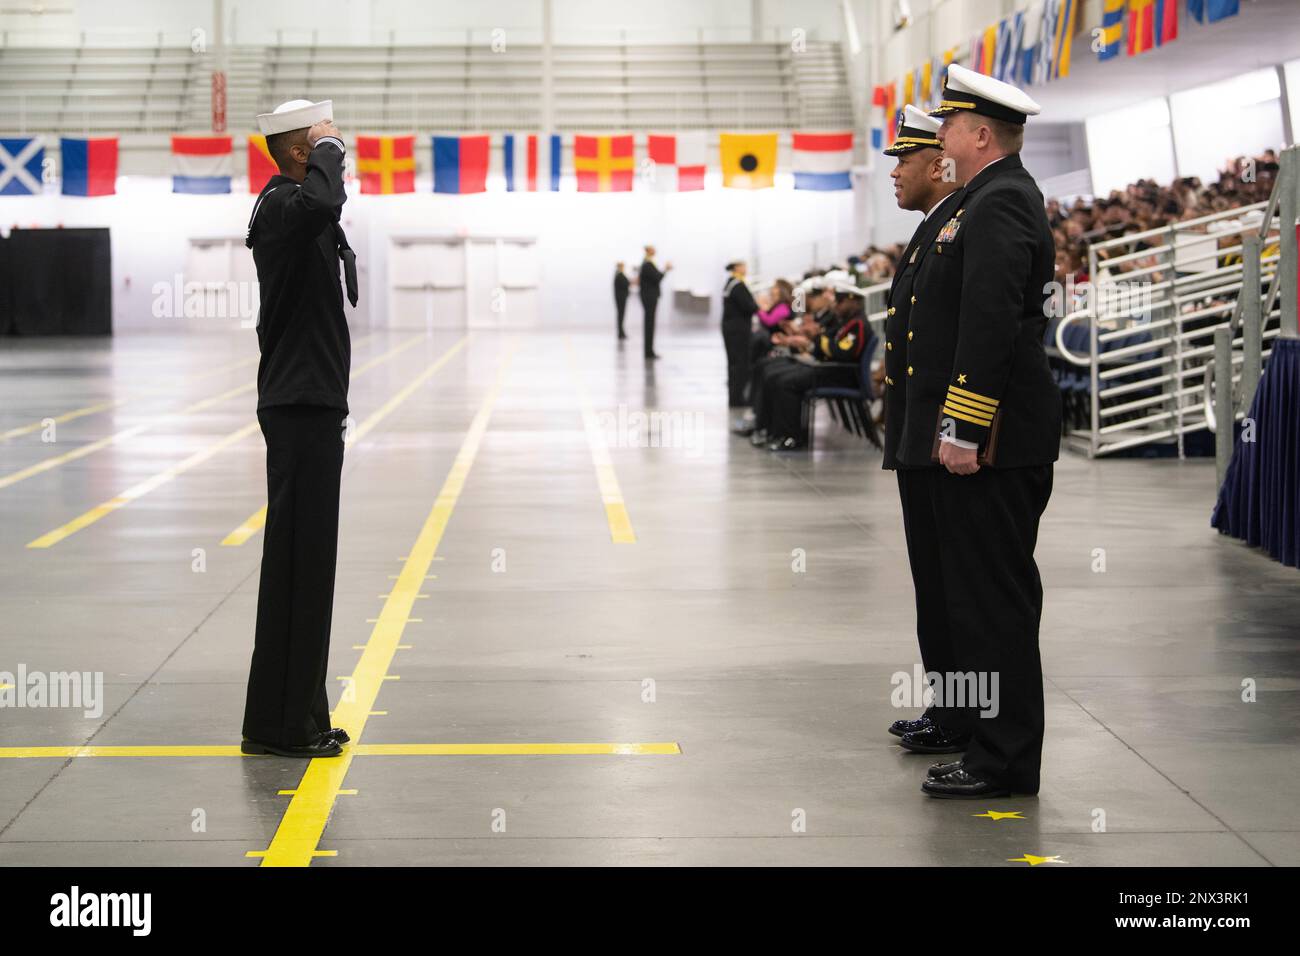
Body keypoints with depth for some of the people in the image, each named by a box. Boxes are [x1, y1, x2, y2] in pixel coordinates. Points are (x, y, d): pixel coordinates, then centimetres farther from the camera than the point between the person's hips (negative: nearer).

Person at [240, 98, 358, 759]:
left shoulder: (292, 208, 19)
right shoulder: (283, 204, -14)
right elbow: (325, 202, -40)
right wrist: (326, 149, -21)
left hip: (309, 405, 11)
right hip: (301, 407, -11)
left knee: (305, 562, 13)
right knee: (297, 561, -7)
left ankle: (297, 717, 21)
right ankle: (279, 724, -2)